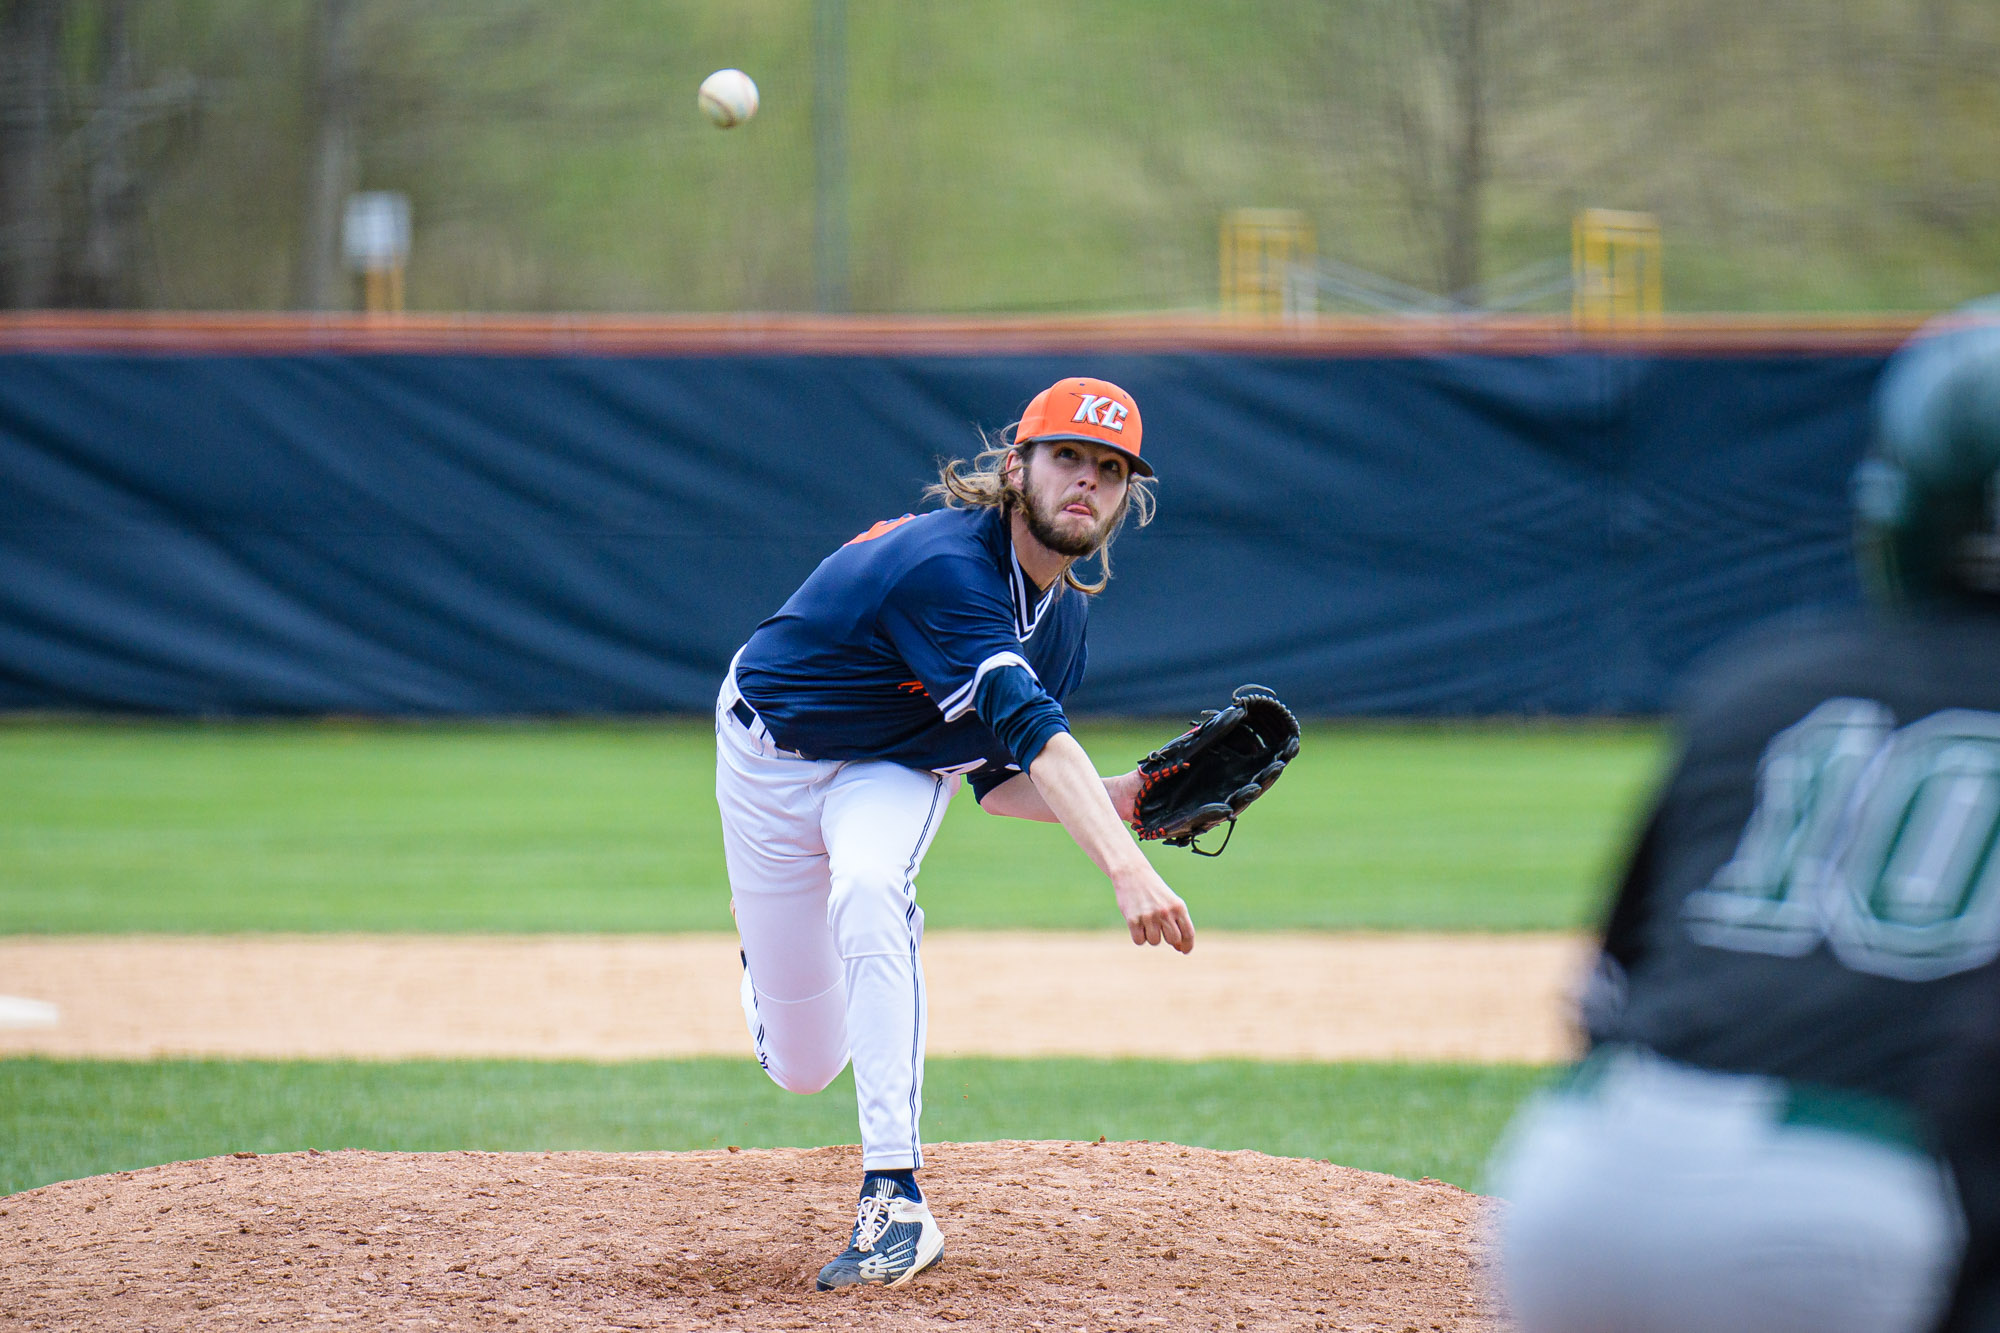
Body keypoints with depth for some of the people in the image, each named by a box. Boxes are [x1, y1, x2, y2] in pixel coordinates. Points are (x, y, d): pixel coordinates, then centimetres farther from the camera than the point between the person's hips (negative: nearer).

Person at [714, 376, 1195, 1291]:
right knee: (802, 1066, 2)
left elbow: (1000, 784, -1)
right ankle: (763, 958, 43)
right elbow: (1029, 730, -48)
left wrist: (1122, 799, -19)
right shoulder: (946, 564, -36)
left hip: (893, 772, 4)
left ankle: (895, 1198, -36)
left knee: (868, 890, -34)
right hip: (768, 757, -4)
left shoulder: (1063, 614, -10)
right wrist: (1125, 869, -59)